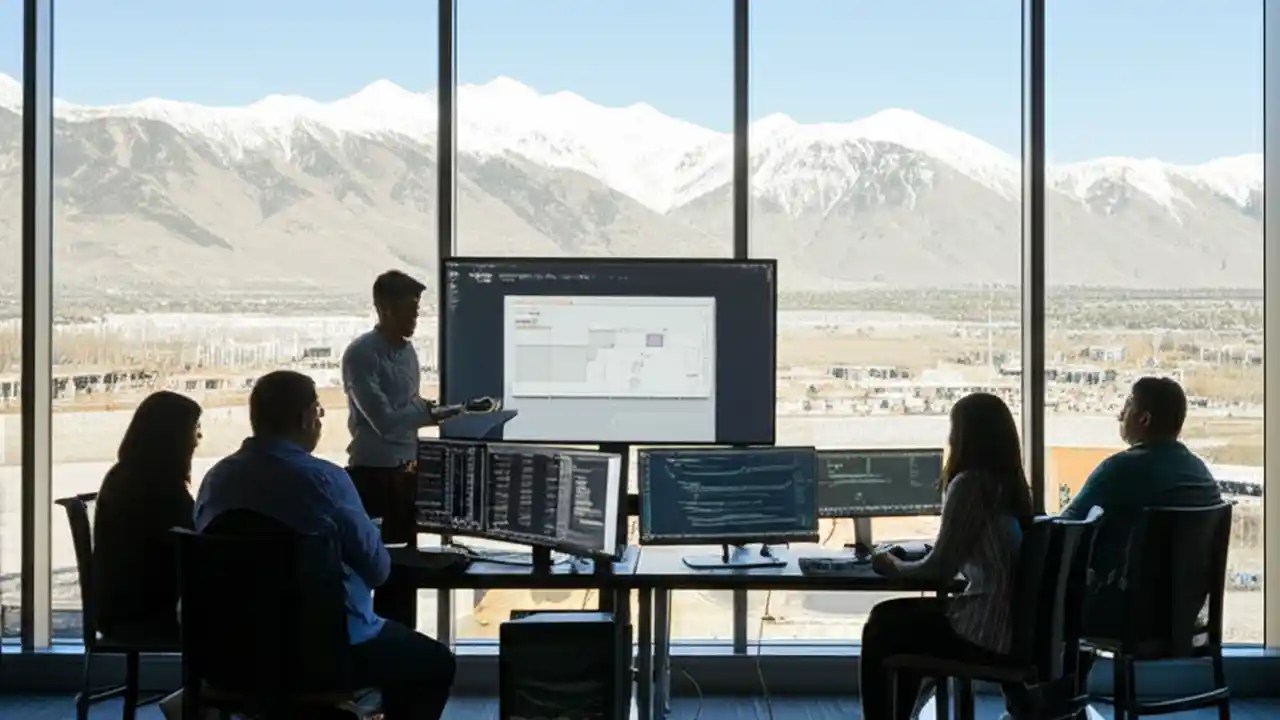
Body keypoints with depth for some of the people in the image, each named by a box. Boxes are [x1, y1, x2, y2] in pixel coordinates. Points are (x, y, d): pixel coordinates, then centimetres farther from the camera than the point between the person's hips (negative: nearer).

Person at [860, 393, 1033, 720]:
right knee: (895, 618, 25)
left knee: (880, 630, 11)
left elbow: (939, 569, -13)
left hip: (986, 632, -8)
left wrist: (893, 567, 5)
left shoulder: (970, 484, -14)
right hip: (1016, 624, 8)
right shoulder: (1011, 482, 11)